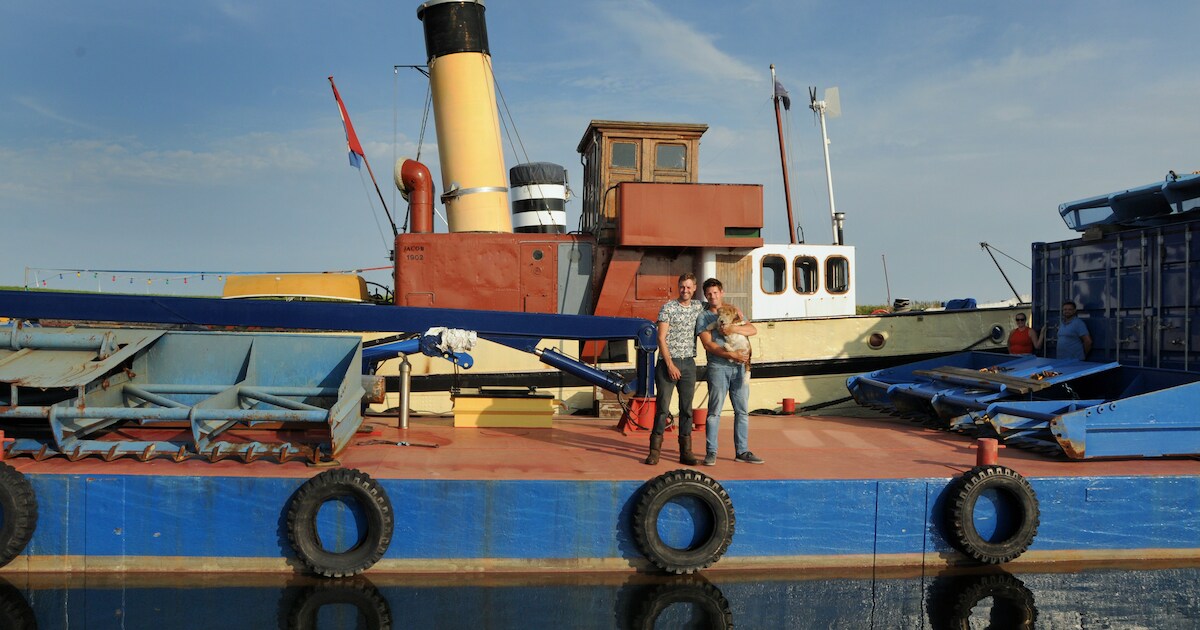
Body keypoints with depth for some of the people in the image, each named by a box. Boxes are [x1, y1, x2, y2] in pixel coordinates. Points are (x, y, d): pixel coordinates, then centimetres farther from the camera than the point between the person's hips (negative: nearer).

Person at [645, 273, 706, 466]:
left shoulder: (698, 306, 10)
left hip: (689, 363, 4)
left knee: (687, 408, 6)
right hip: (668, 362, -4)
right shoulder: (668, 308, -4)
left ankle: (685, 451, 11)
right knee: (662, 407, -4)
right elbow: (661, 338, -8)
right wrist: (670, 364, -14)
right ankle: (655, 450, 1)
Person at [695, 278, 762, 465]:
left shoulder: (734, 312, 16)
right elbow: (708, 344, -7)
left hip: (740, 367, 4)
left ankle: (742, 451, 13)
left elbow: (753, 330, 3)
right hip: (718, 367, -4)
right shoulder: (703, 317, 5)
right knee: (714, 411, -4)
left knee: (742, 411, 6)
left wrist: (734, 328, -15)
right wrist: (732, 355, -16)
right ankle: (711, 452, 1)